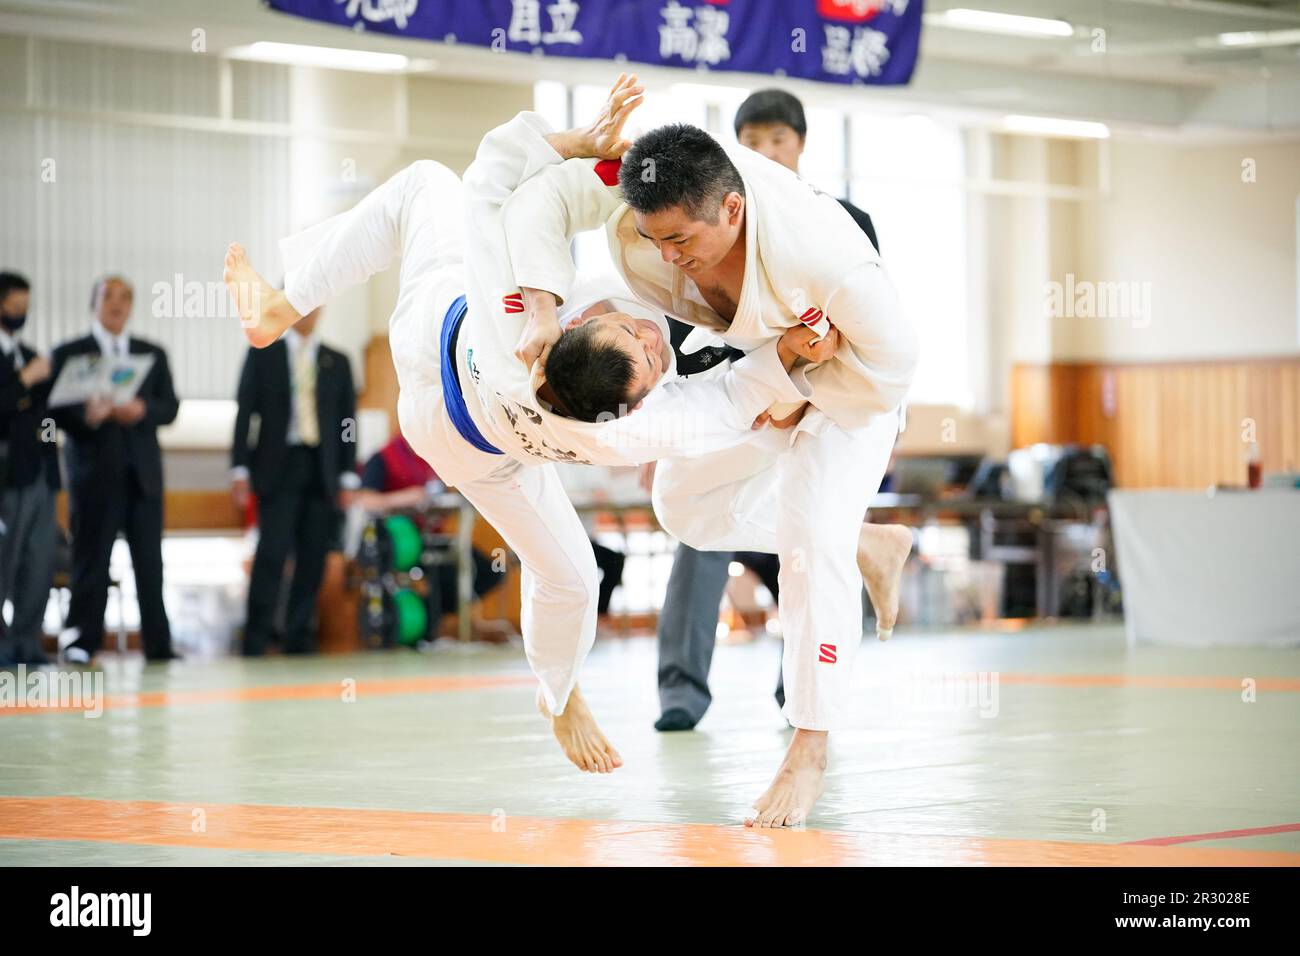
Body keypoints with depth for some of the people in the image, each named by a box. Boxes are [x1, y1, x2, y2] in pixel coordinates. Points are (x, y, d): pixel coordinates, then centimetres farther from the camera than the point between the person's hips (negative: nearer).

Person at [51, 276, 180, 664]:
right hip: (95, 472, -3)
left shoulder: (153, 354, 16)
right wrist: (87, 414, -22)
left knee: (150, 562, 0)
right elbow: (56, 410, -1)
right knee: (91, 560, -4)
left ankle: (158, 645, 1)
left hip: (143, 473, 3)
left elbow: (169, 407, 8)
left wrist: (142, 410, -13)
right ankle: (81, 643, -1)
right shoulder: (69, 354, 7)